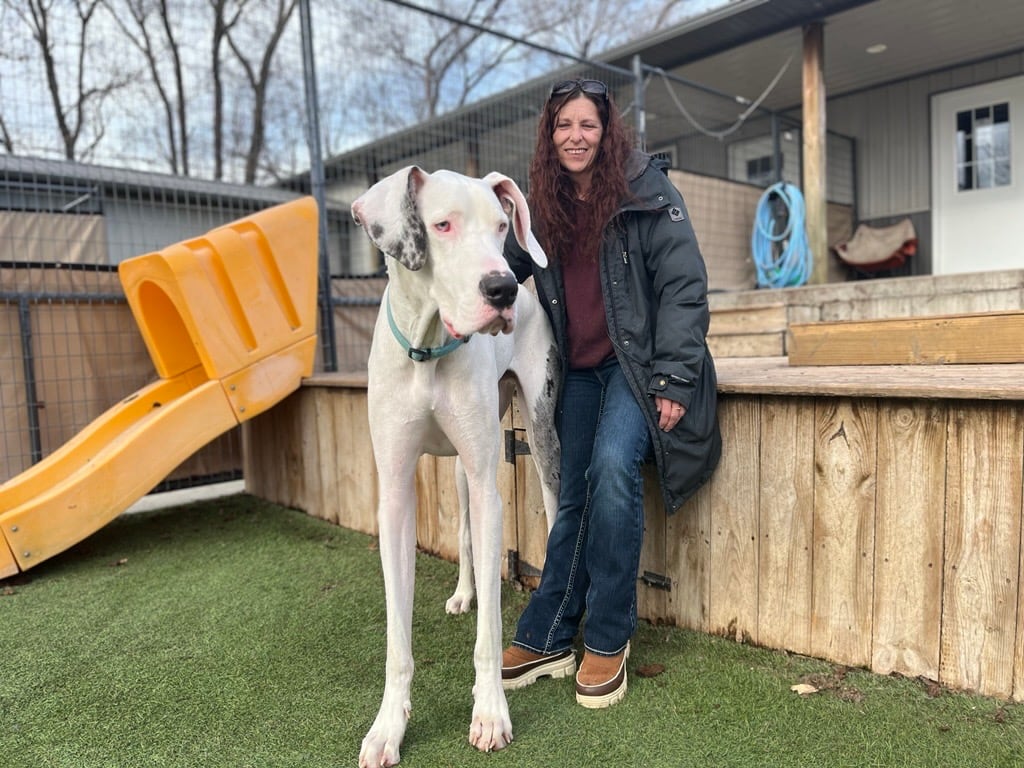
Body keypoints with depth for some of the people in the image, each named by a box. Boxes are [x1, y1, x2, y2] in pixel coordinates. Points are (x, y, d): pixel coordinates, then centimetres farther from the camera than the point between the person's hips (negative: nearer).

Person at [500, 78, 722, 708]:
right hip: (580, 369, 5)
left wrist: (673, 379, -16)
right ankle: (546, 640, 10)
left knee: (613, 466, -26)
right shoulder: (544, 206, 10)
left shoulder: (646, 191, -5)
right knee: (574, 496, 2)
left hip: (639, 359, -4)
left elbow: (684, 285, -10)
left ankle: (609, 639, -11)